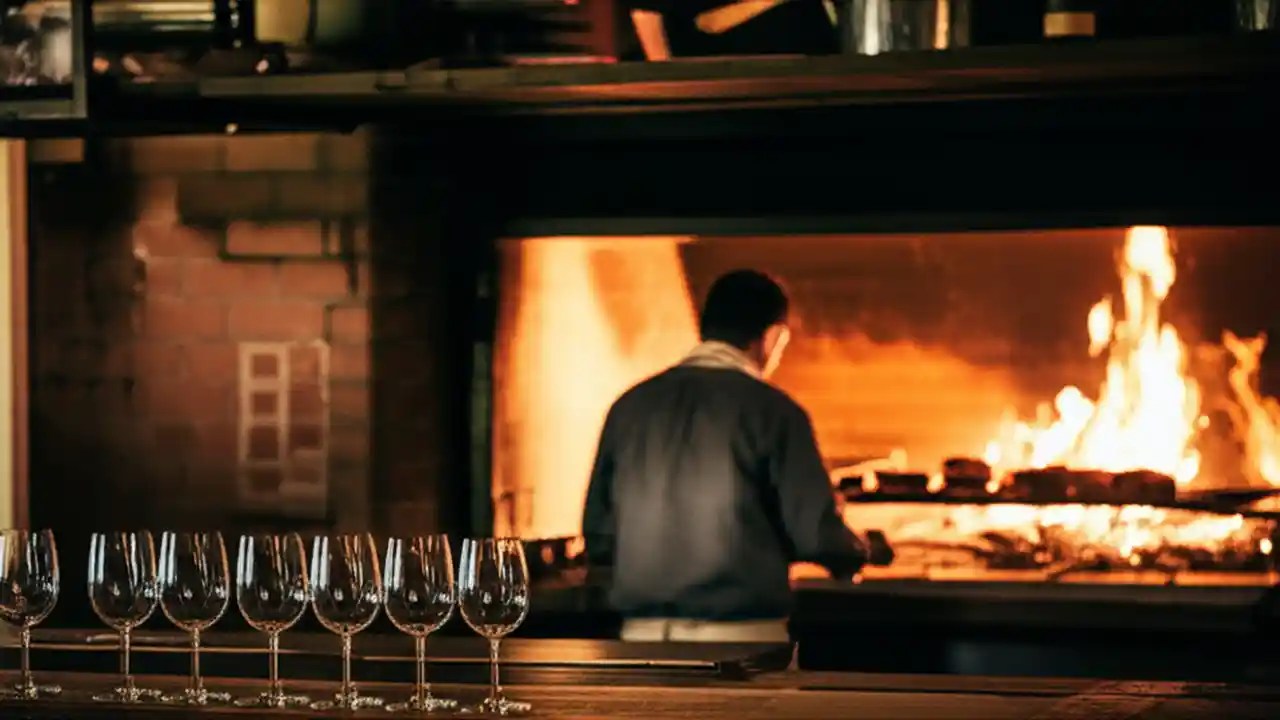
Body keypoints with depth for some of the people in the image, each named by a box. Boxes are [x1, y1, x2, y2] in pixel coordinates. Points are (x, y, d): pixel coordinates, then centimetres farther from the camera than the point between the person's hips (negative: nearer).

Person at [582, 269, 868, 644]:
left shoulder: (631, 406, 6)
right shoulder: (772, 410, -6)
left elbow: (598, 534, 10)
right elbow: (816, 533, -8)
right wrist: (854, 556, 15)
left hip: (642, 631, 4)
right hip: (740, 638, -4)